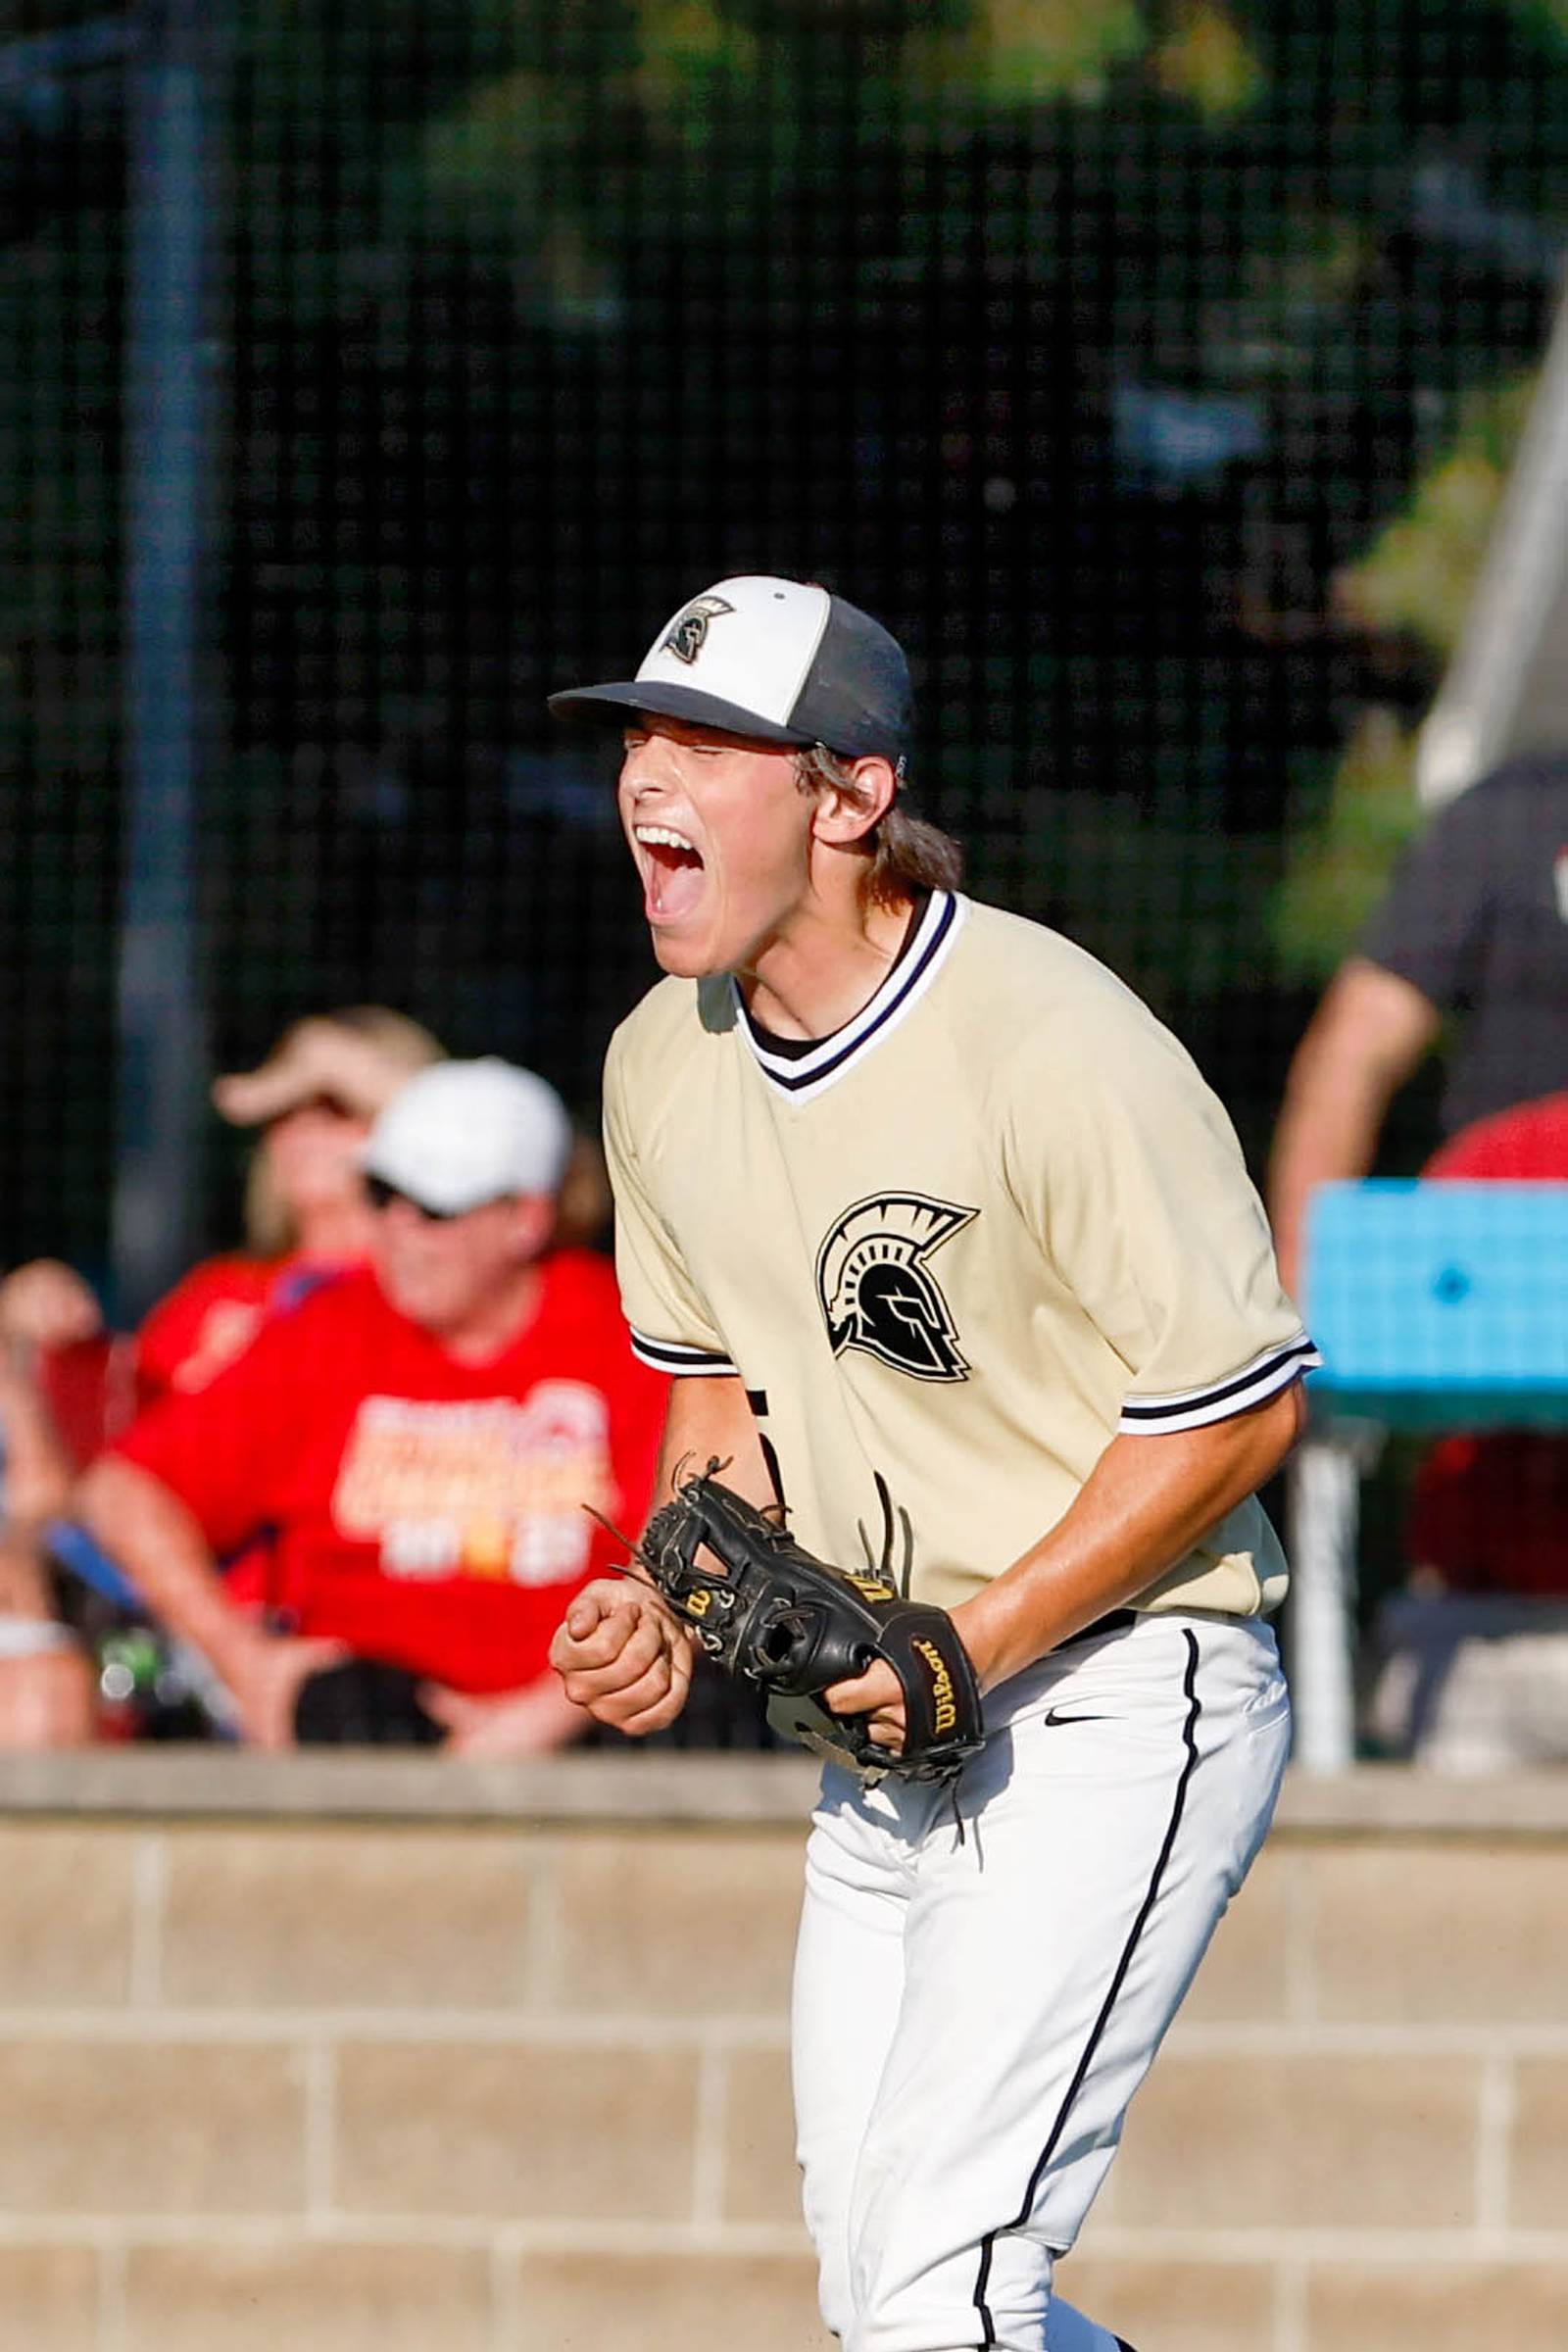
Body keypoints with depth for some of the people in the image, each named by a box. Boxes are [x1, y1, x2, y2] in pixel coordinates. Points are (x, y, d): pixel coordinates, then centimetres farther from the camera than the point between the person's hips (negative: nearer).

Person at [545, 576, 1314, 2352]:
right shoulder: (664, 1064, 4)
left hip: (1115, 1704, -8)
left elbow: (1238, 1407, -16)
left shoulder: (1055, 1047, -20)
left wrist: (978, 1640, -20)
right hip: (886, 1738, 8)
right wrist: (672, 1607, 0)